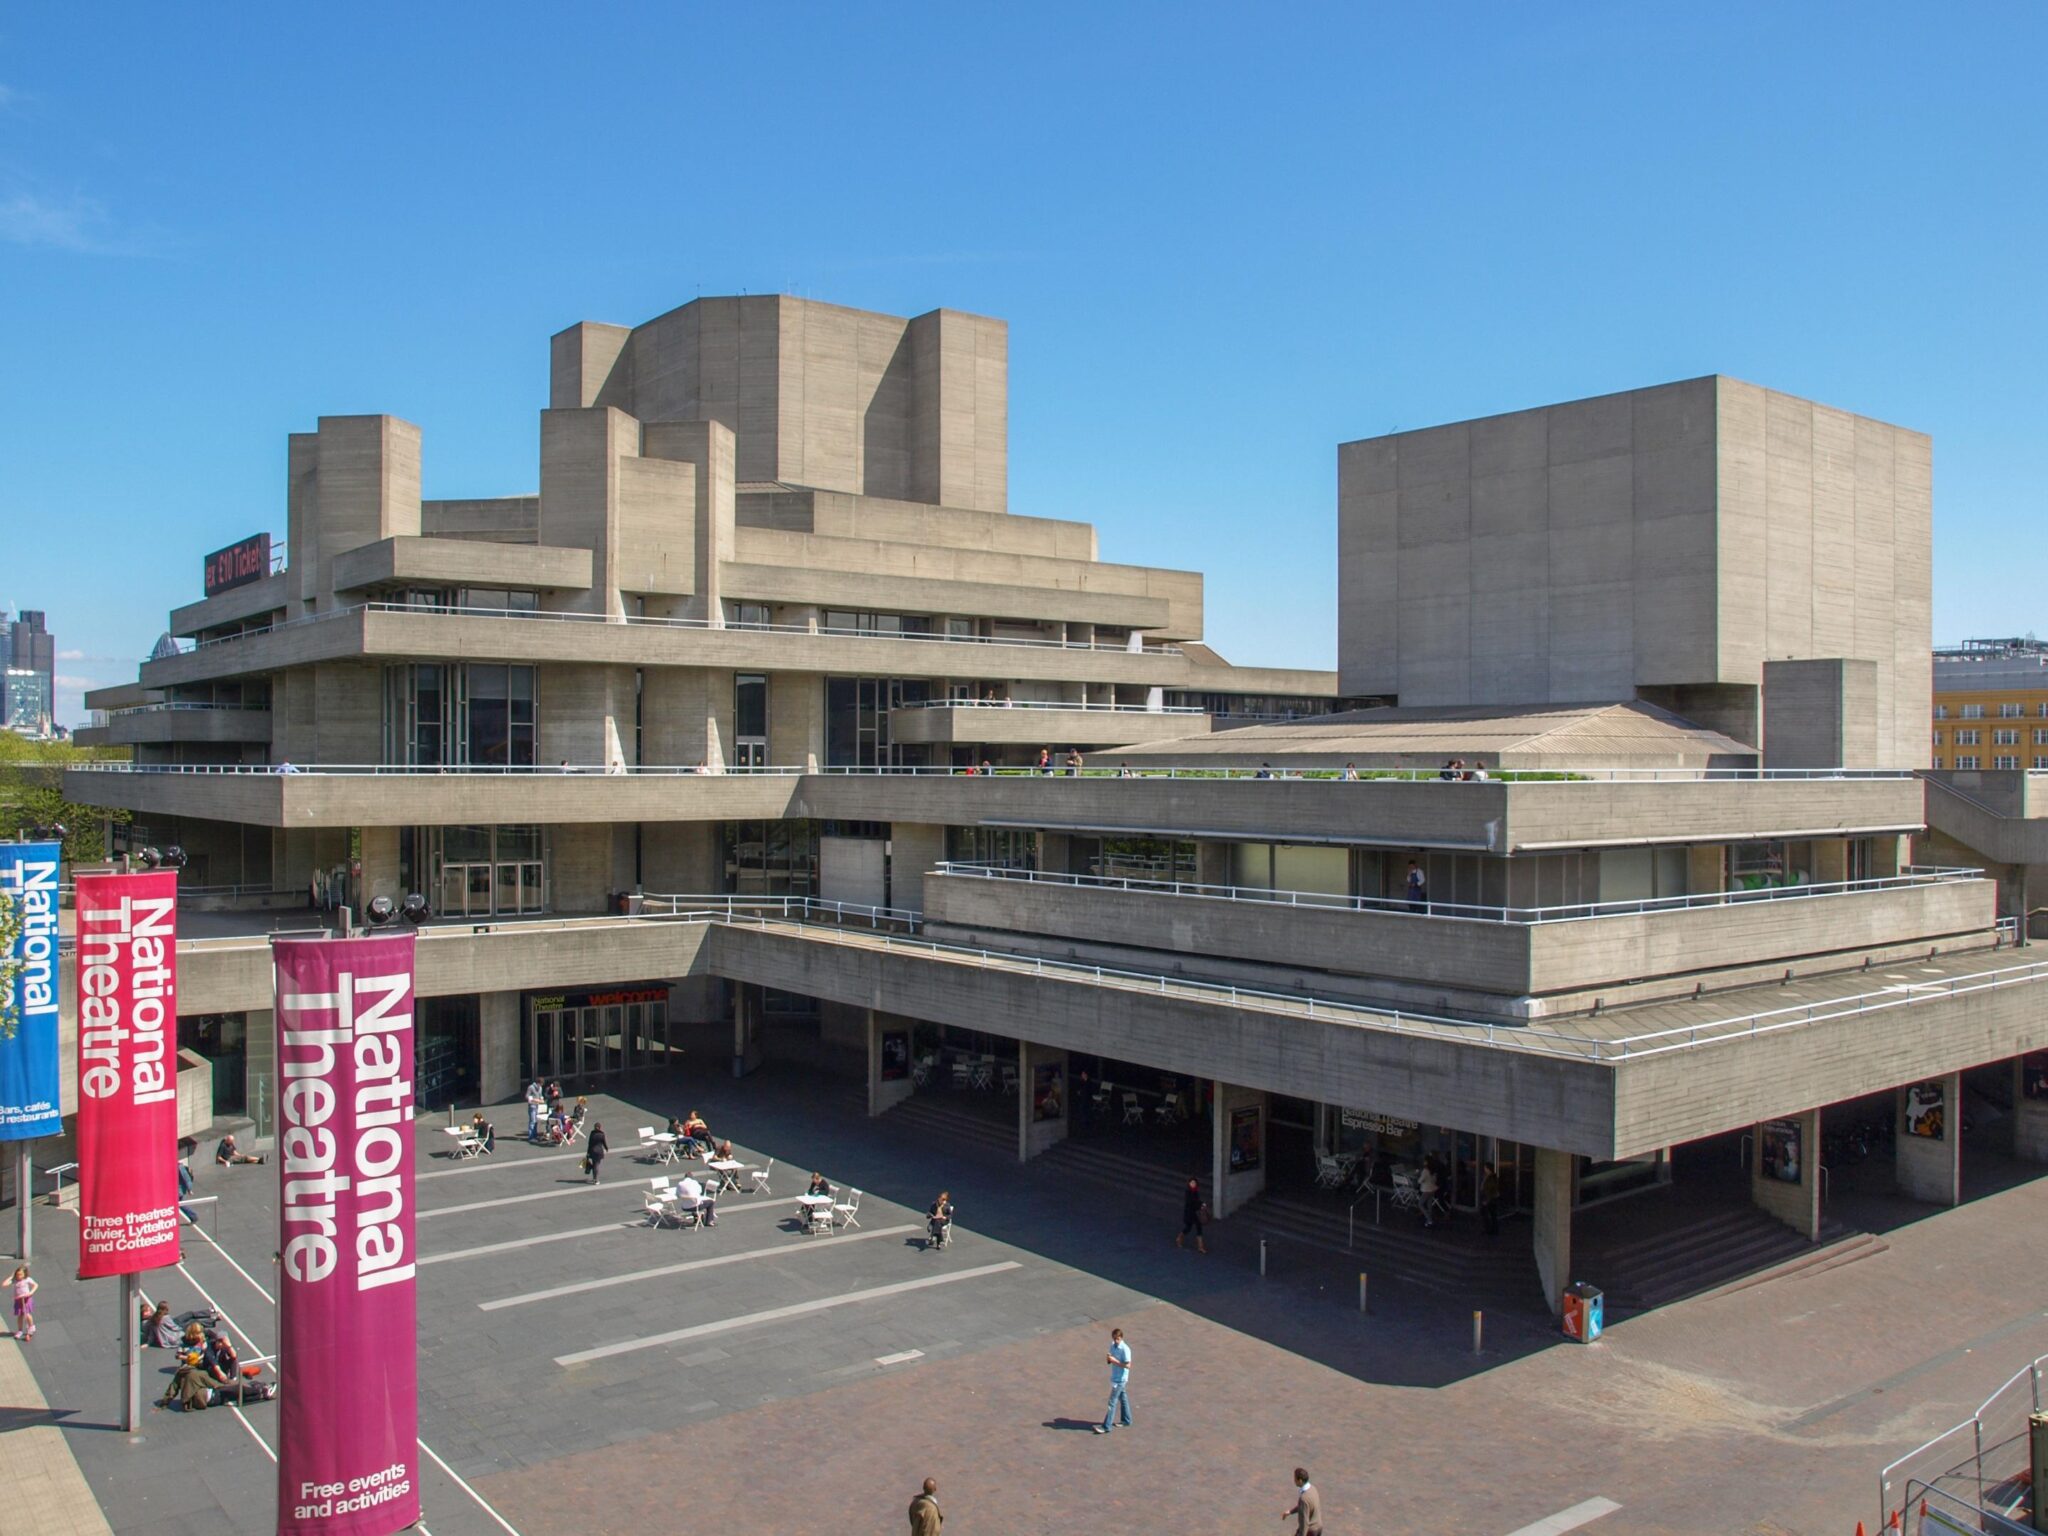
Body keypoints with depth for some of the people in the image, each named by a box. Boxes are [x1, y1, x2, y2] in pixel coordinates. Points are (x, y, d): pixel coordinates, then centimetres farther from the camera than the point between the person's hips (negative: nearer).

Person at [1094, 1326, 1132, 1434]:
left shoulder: (1125, 1349, -22)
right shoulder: (1112, 1345, 2)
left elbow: (1128, 1365, -22)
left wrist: (1115, 1361, -28)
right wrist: (1108, 1358, -11)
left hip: (1120, 1379, -8)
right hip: (1114, 1377, 8)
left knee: (1112, 1402, -4)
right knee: (1123, 1398, 20)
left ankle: (1107, 1426, 1)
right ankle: (1126, 1421, 34)